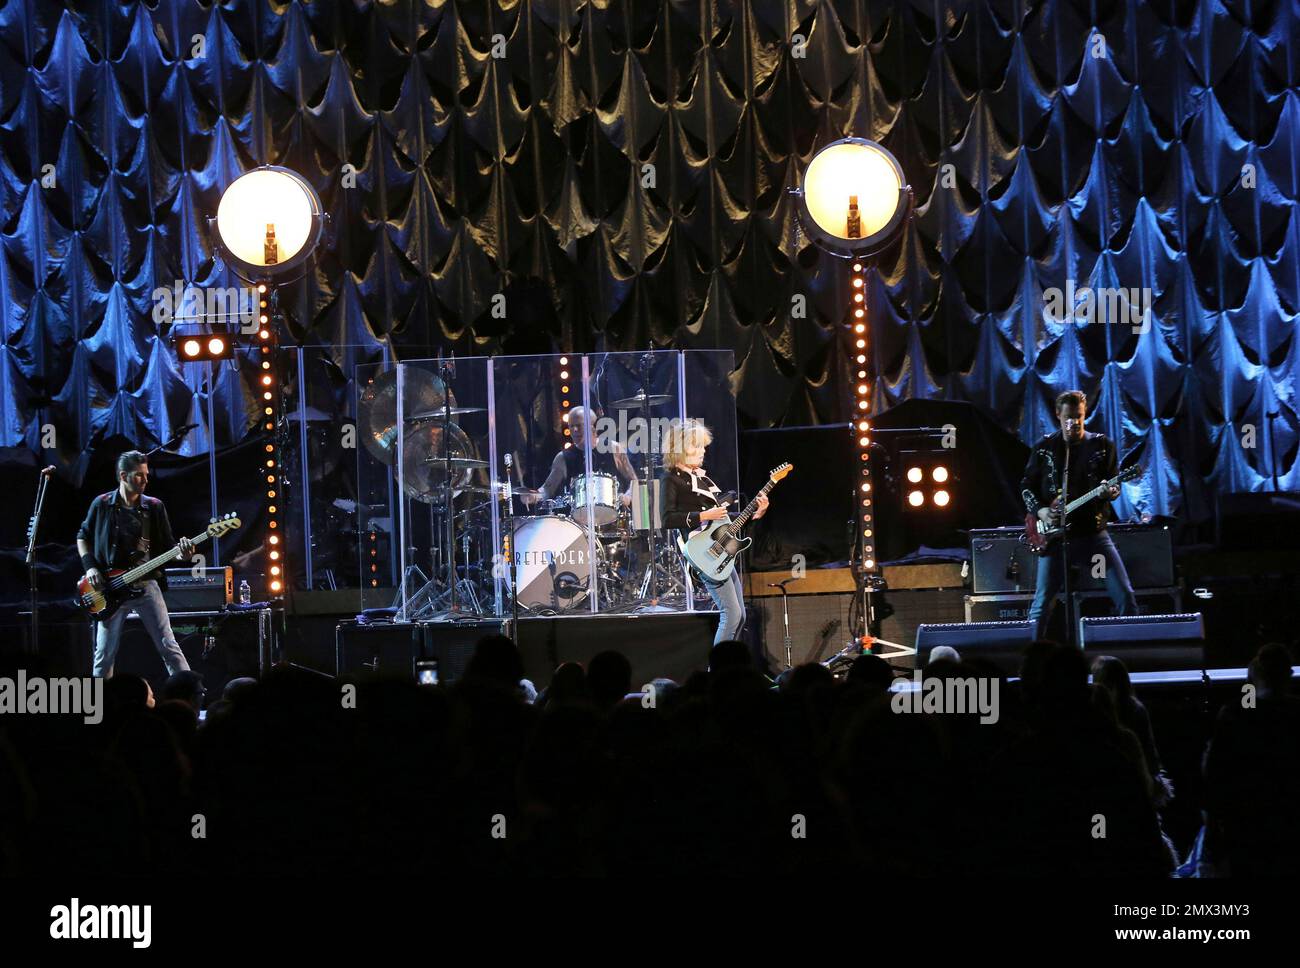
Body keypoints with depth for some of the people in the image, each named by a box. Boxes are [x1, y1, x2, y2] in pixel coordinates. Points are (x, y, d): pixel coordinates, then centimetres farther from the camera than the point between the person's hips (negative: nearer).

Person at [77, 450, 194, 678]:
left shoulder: (154, 507, 4)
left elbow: (166, 546, 7)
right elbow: (83, 537, 13)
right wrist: (90, 567, -1)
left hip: (146, 584, 0)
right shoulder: (102, 505, 2)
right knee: (104, 655, 2)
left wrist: (181, 554, -16)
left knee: (168, 647, -6)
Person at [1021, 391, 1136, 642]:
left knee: (1124, 596, -7)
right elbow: (1027, 486, 11)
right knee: (1042, 603, -3)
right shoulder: (1044, 448, 6)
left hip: (1093, 533, 0)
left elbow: (1113, 484, 5)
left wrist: (1111, 492, -19)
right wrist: (1039, 510, -7)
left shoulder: (1101, 445, 5)